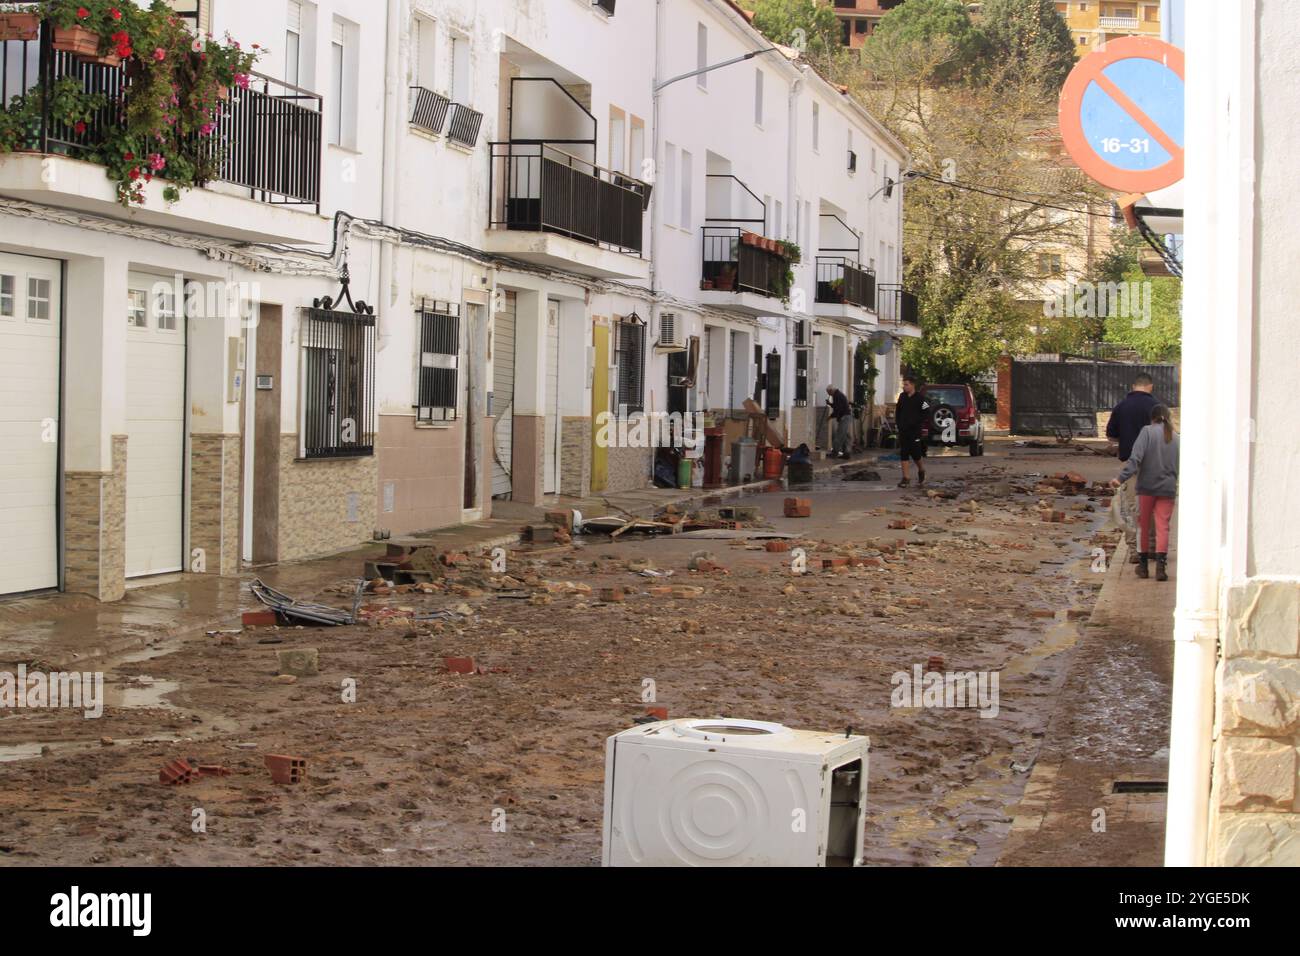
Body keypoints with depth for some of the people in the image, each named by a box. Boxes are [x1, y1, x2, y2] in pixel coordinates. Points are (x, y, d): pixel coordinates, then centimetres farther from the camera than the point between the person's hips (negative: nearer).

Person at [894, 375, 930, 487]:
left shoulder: (920, 397, -8)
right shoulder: (902, 396, 9)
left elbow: (926, 412, -9)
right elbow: (898, 410, 21)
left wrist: (917, 423, -12)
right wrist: (898, 422, 9)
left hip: (914, 431, -5)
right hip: (903, 430, 5)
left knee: (915, 453, -1)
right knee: (903, 453, -1)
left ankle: (921, 470, 28)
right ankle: (906, 478, 1)